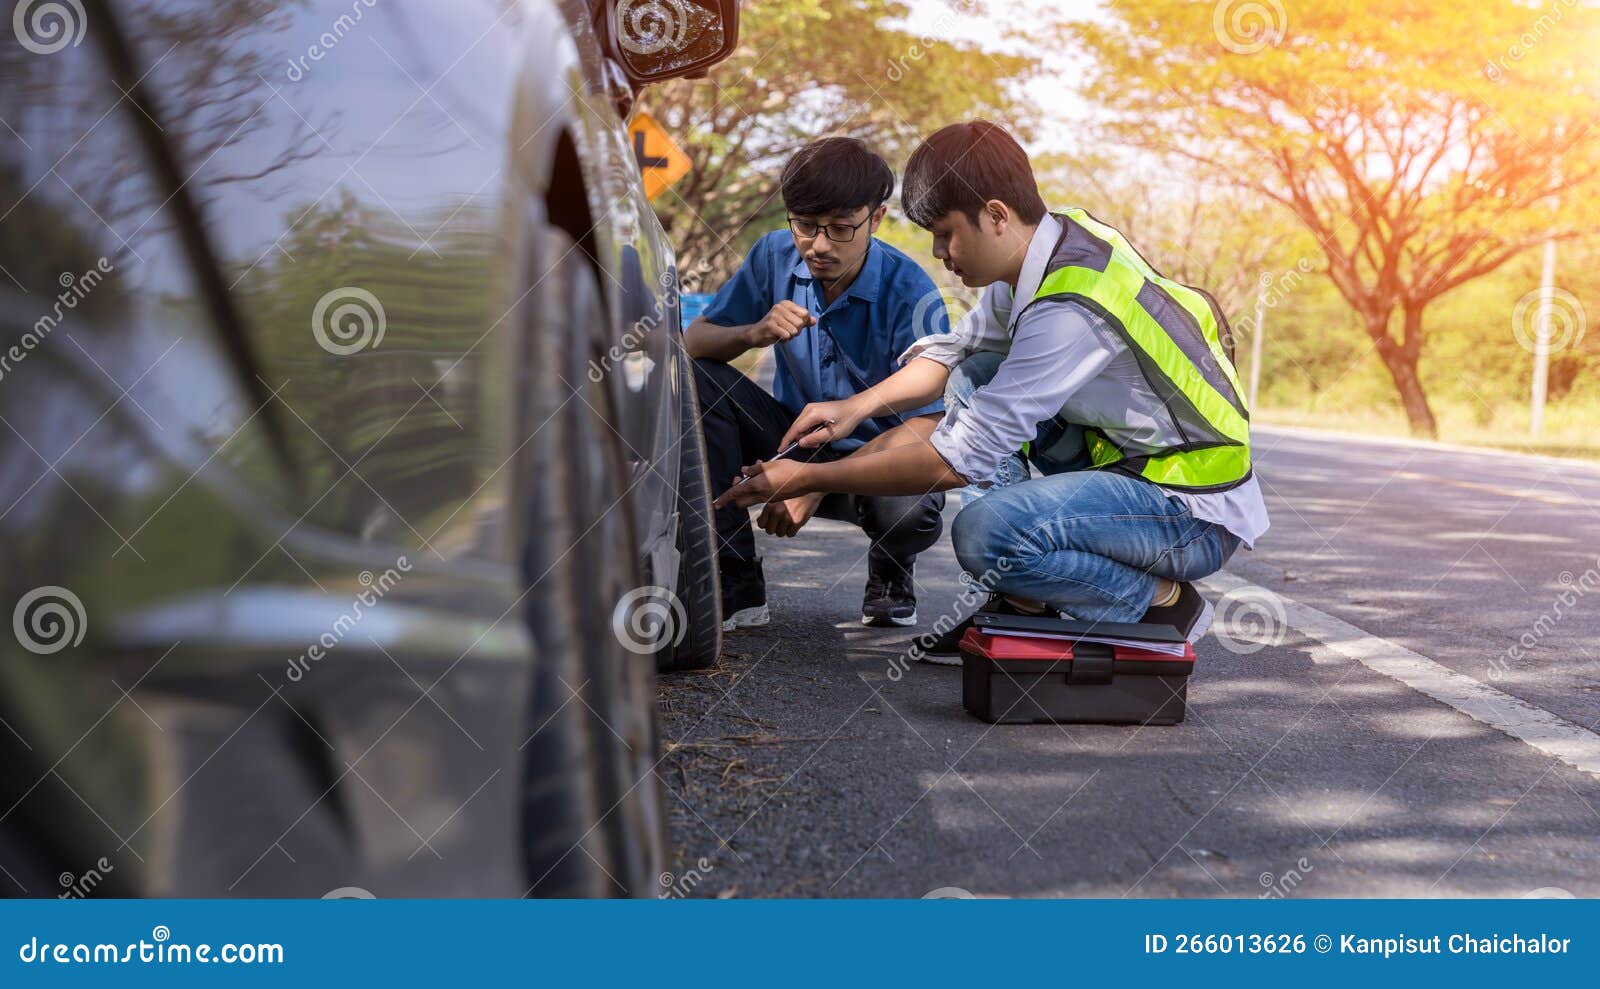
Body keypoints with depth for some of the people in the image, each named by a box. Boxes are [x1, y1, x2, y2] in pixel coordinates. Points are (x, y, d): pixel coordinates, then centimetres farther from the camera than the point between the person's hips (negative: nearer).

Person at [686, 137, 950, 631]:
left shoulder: (911, 295, -21)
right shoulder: (775, 256, -9)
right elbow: (693, 340, -4)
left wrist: (818, 484, -33)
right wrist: (754, 333, -27)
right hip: (794, 437, 4)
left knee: (912, 511, -39)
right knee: (696, 378, -22)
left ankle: (890, 572, 6)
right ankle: (736, 586, -16)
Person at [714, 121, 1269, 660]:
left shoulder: (1071, 309, -28)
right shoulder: (1053, 240, 0)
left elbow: (962, 460, -26)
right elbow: (955, 351, 16)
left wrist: (808, 480, -19)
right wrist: (857, 405, 1)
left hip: (1199, 516, -10)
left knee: (984, 533, -29)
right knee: (975, 377, 8)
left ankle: (1162, 604, -4)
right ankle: (1027, 599, 5)